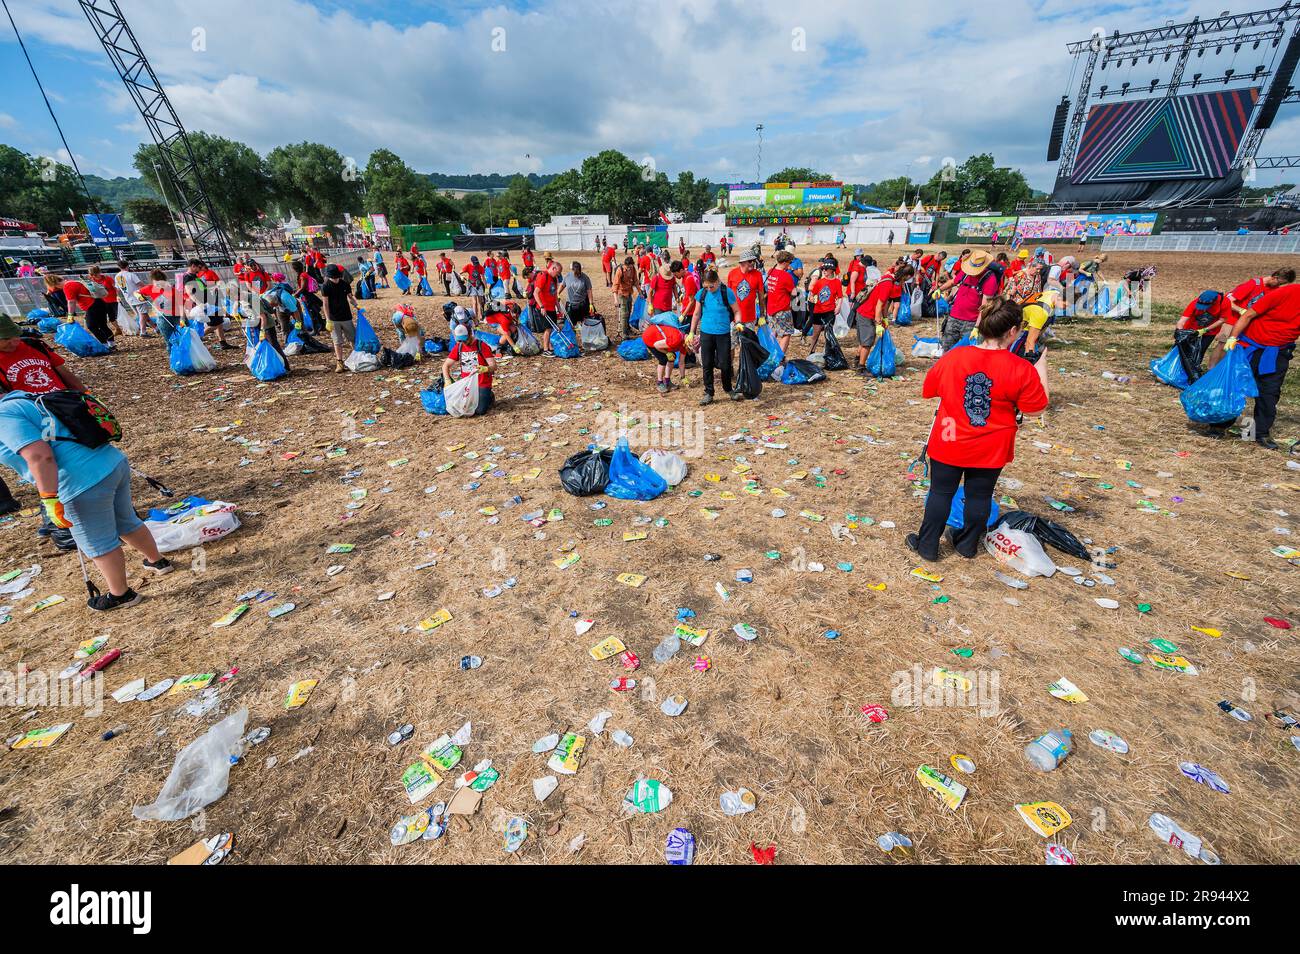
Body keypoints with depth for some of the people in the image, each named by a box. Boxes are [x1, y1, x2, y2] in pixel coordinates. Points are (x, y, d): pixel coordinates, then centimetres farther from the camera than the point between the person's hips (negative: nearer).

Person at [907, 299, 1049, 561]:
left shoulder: (952, 357, -12)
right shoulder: (1021, 369, -16)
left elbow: (928, 390, 1)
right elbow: (1036, 407, -4)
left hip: (949, 443, 0)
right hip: (991, 451, 0)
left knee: (940, 493, 12)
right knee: (979, 497, 17)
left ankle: (927, 546, 22)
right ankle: (967, 545, 34)